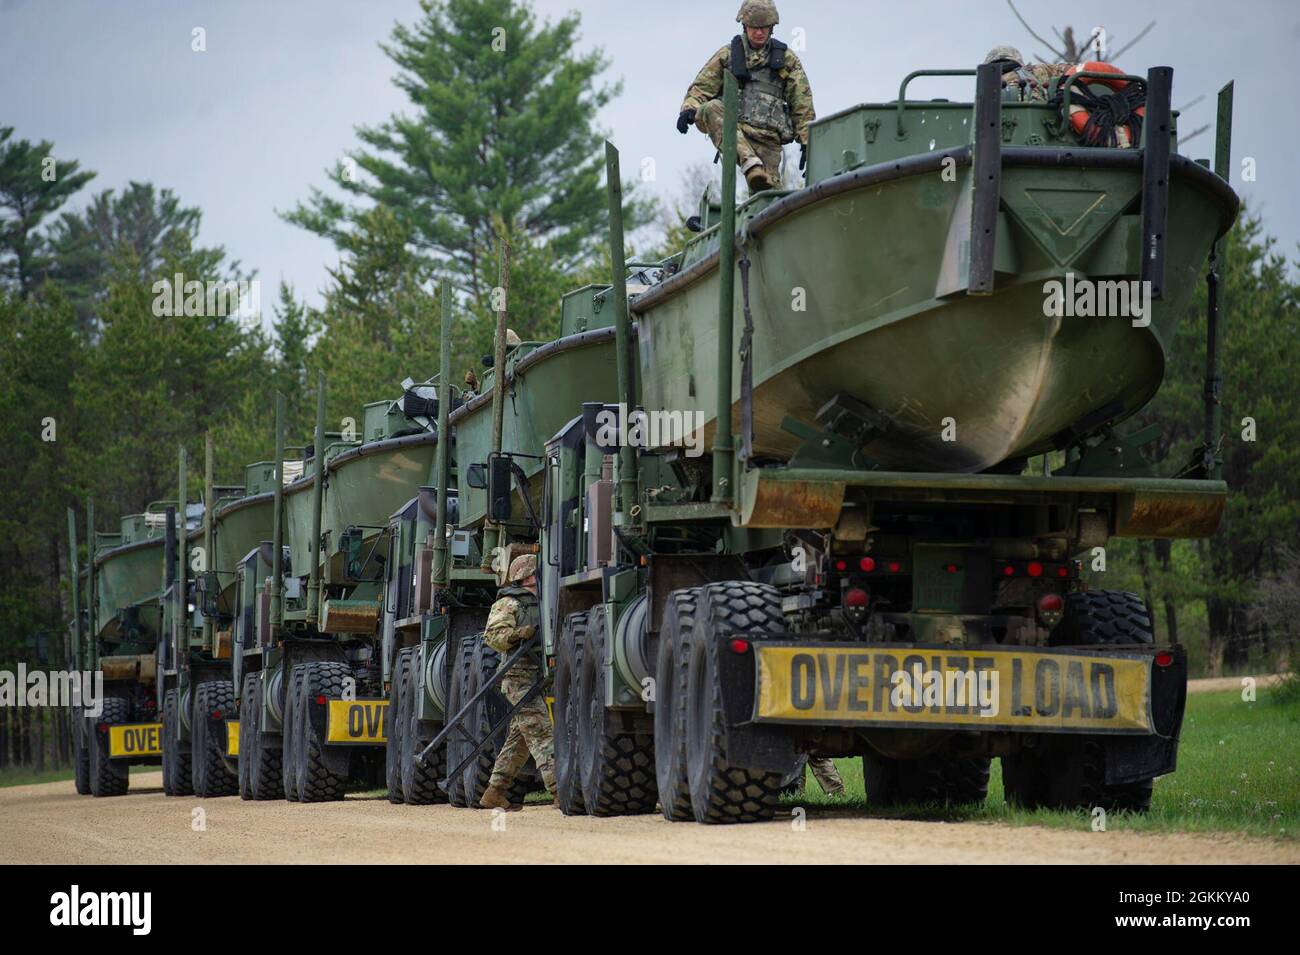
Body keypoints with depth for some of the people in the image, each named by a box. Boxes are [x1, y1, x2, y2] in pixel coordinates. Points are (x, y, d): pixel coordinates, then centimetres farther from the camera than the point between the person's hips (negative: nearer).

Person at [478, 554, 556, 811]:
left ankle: (495, 793, 14)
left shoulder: (538, 605, 22)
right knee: (541, 734, -15)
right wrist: (521, 633, -27)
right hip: (519, 676, -9)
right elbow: (493, 636, -15)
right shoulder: (508, 604, -4)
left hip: (535, 678, 9)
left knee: (518, 739, 10)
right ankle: (558, 790, -21)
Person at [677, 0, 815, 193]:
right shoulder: (727, 54, 13)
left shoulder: (787, 60, 13)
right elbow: (702, 86, 9)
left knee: (767, 194, -15)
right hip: (731, 131, 0)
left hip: (766, 139, 0)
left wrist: (806, 142, 8)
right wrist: (689, 109, -12)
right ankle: (750, 163, -47)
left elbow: (802, 106, 14)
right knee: (711, 109, -33)